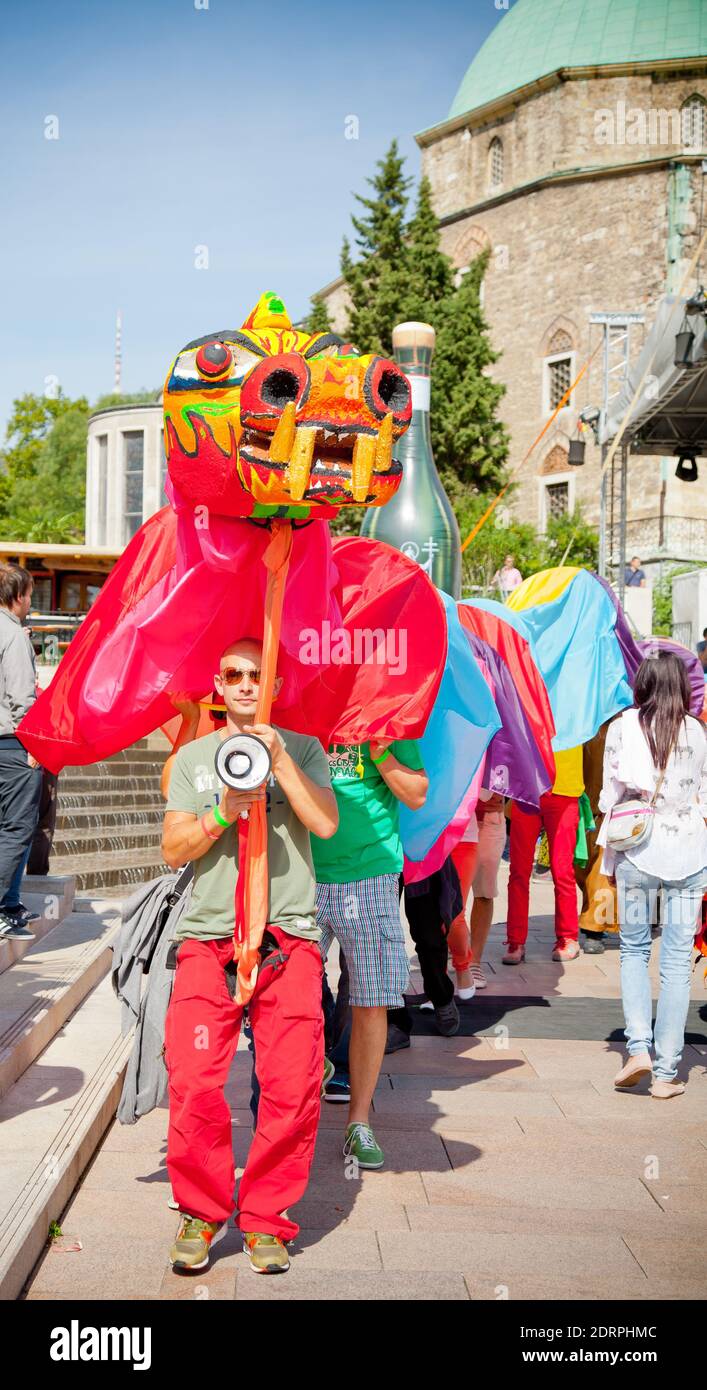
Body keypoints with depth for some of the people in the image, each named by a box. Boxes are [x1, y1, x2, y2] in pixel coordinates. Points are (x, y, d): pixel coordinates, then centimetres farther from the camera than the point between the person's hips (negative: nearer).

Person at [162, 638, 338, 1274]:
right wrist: (220, 816, -10)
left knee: (293, 1088, -9)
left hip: (288, 938, -1)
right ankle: (202, 1211, 10)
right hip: (207, 937, 1)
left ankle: (266, 1218, 9)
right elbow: (173, 848, 7)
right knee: (193, 1083, -10)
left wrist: (278, 756, -9)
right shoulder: (192, 757, 16)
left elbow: (326, 822, -4)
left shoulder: (303, 749, 13)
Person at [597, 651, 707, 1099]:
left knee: (634, 950, 14)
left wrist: (608, 859, 9)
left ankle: (638, 1046, -3)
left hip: (637, 851, -1)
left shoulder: (624, 725, 0)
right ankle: (666, 1073, 4)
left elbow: (610, 796, 0)